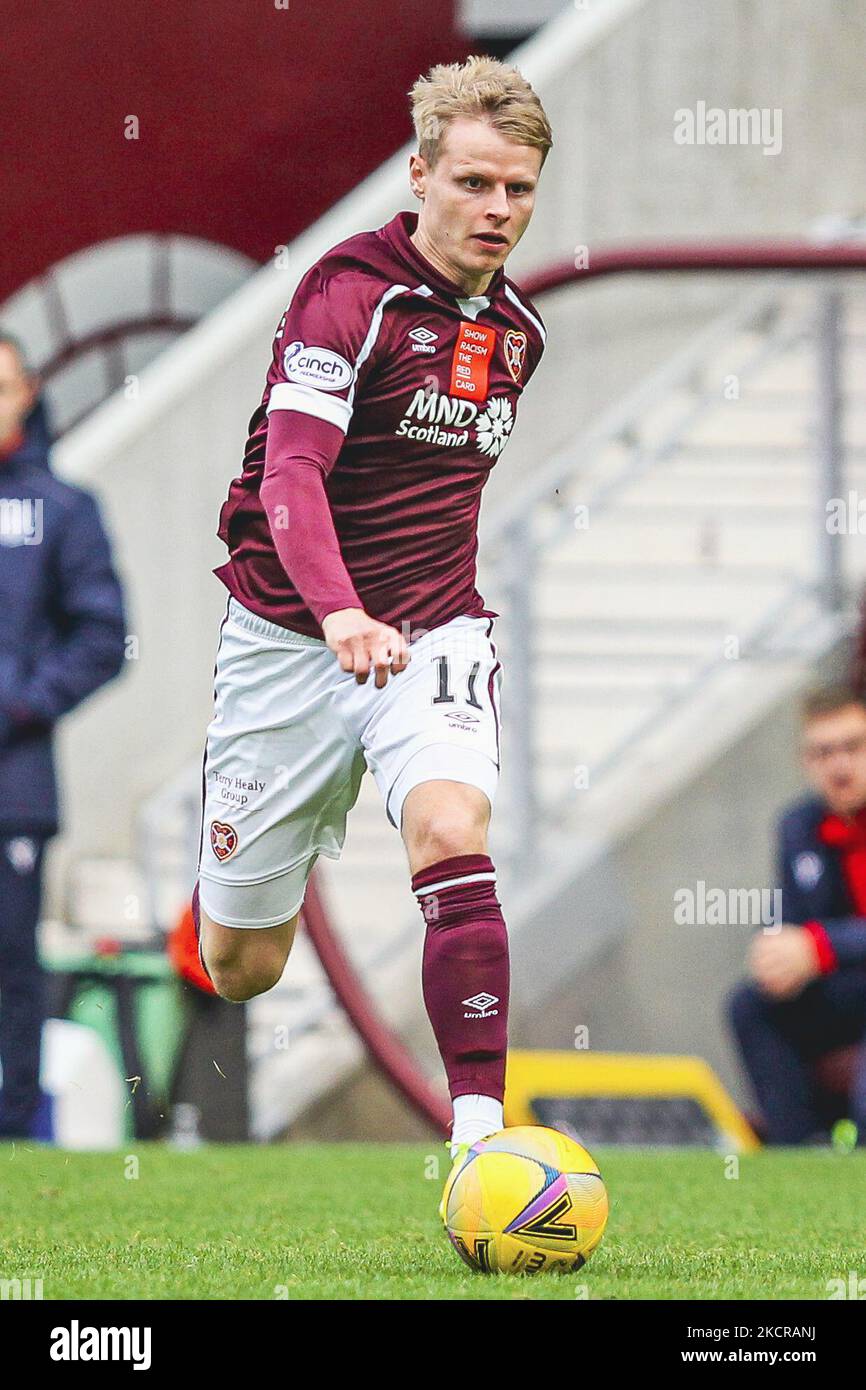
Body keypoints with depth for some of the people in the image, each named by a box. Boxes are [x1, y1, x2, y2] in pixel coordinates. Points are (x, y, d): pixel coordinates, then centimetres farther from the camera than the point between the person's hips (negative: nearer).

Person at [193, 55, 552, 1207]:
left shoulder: (516, 330, 8)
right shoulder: (349, 294, -13)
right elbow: (291, 473, -26)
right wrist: (340, 612, -42)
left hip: (433, 635, 3)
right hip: (292, 635, -3)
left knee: (451, 833, -28)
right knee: (241, 962, 4)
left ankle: (479, 1132, -33)